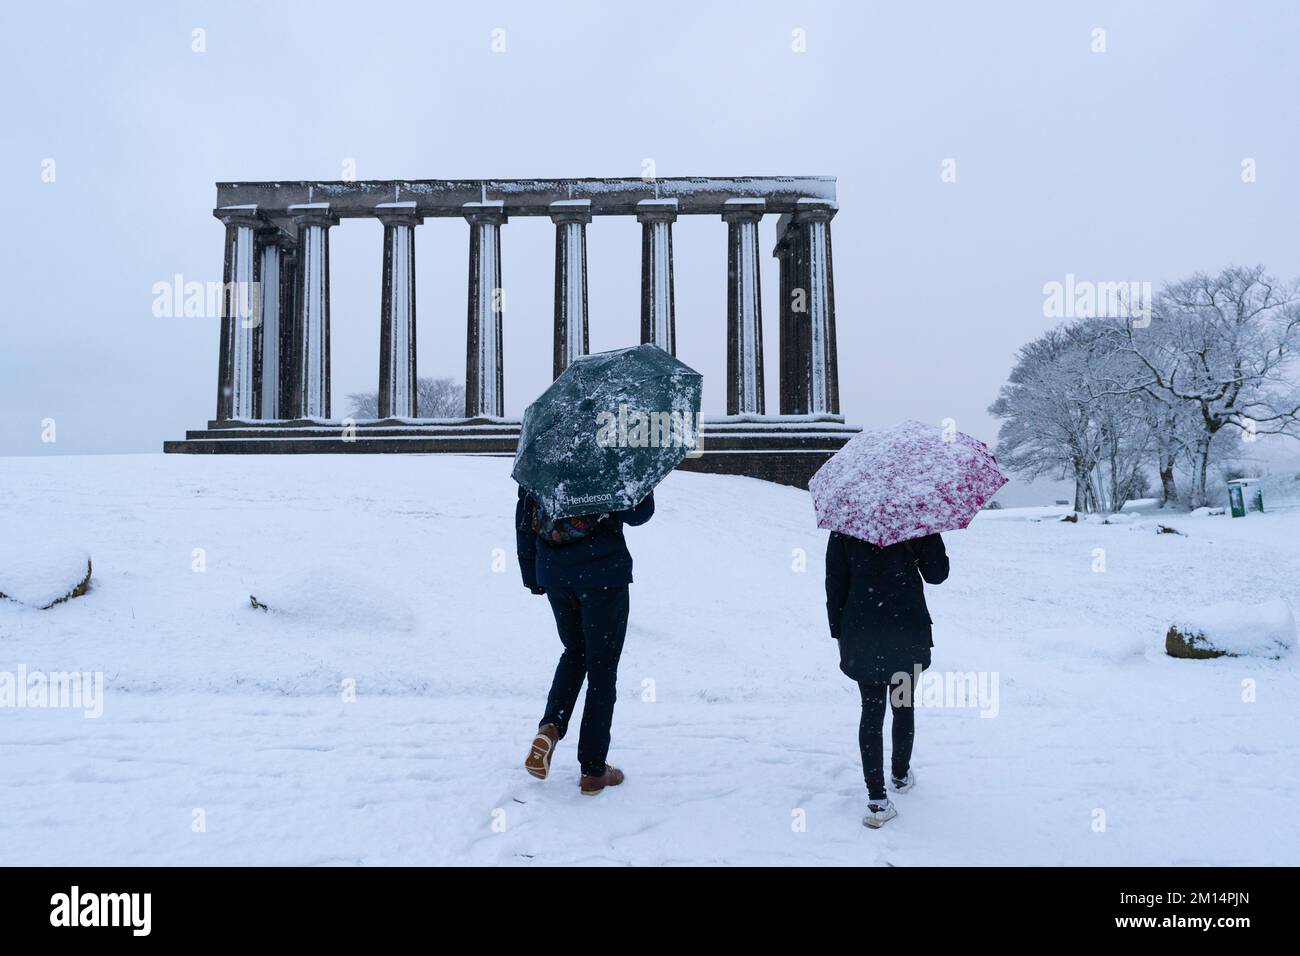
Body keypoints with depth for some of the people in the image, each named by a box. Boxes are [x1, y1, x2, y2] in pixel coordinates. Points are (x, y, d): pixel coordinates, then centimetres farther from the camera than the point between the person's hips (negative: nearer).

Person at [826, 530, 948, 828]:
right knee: (904, 705, 19)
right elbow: (937, 574, -1)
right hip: (908, 631, 0)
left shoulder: (843, 528, -1)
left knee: (872, 709, 4)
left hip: (861, 633, 0)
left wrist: (838, 634, 8)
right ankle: (901, 774, 38)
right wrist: (931, 531, 10)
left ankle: (877, 799, -2)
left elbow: (835, 583, 0)